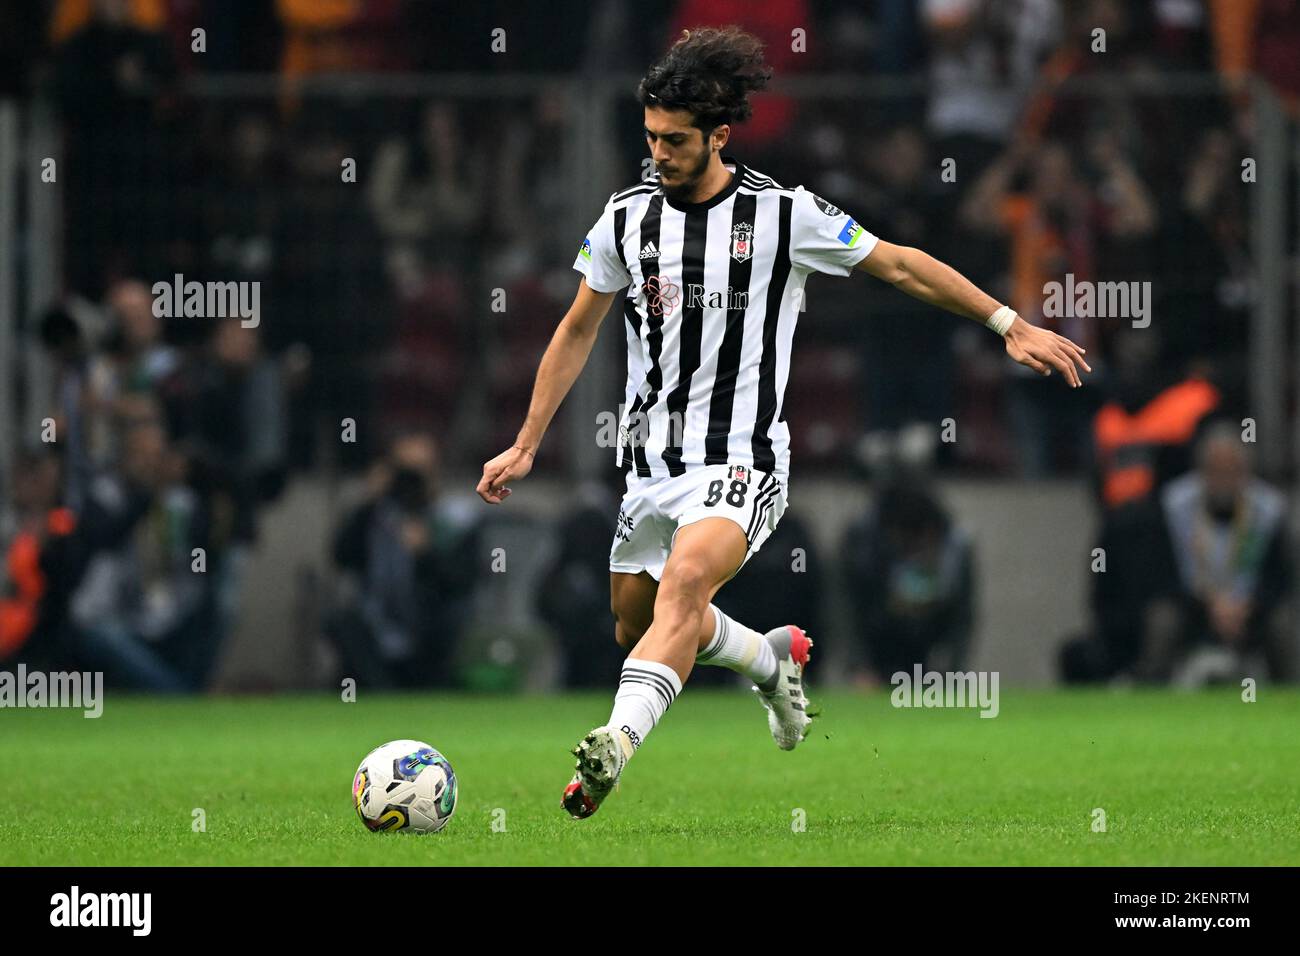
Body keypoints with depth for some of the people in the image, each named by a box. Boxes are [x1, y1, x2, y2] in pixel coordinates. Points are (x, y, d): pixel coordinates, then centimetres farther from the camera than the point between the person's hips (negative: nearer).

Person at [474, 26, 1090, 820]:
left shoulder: (785, 215, -7)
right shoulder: (628, 218, 4)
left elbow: (901, 265, 2)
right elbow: (578, 332, 15)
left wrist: (1013, 325, -1)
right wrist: (526, 447, 15)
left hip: (741, 461, -5)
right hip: (652, 455, 6)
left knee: (686, 578, -30)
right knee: (636, 620, 11)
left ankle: (619, 741, -47)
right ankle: (775, 659, 39)